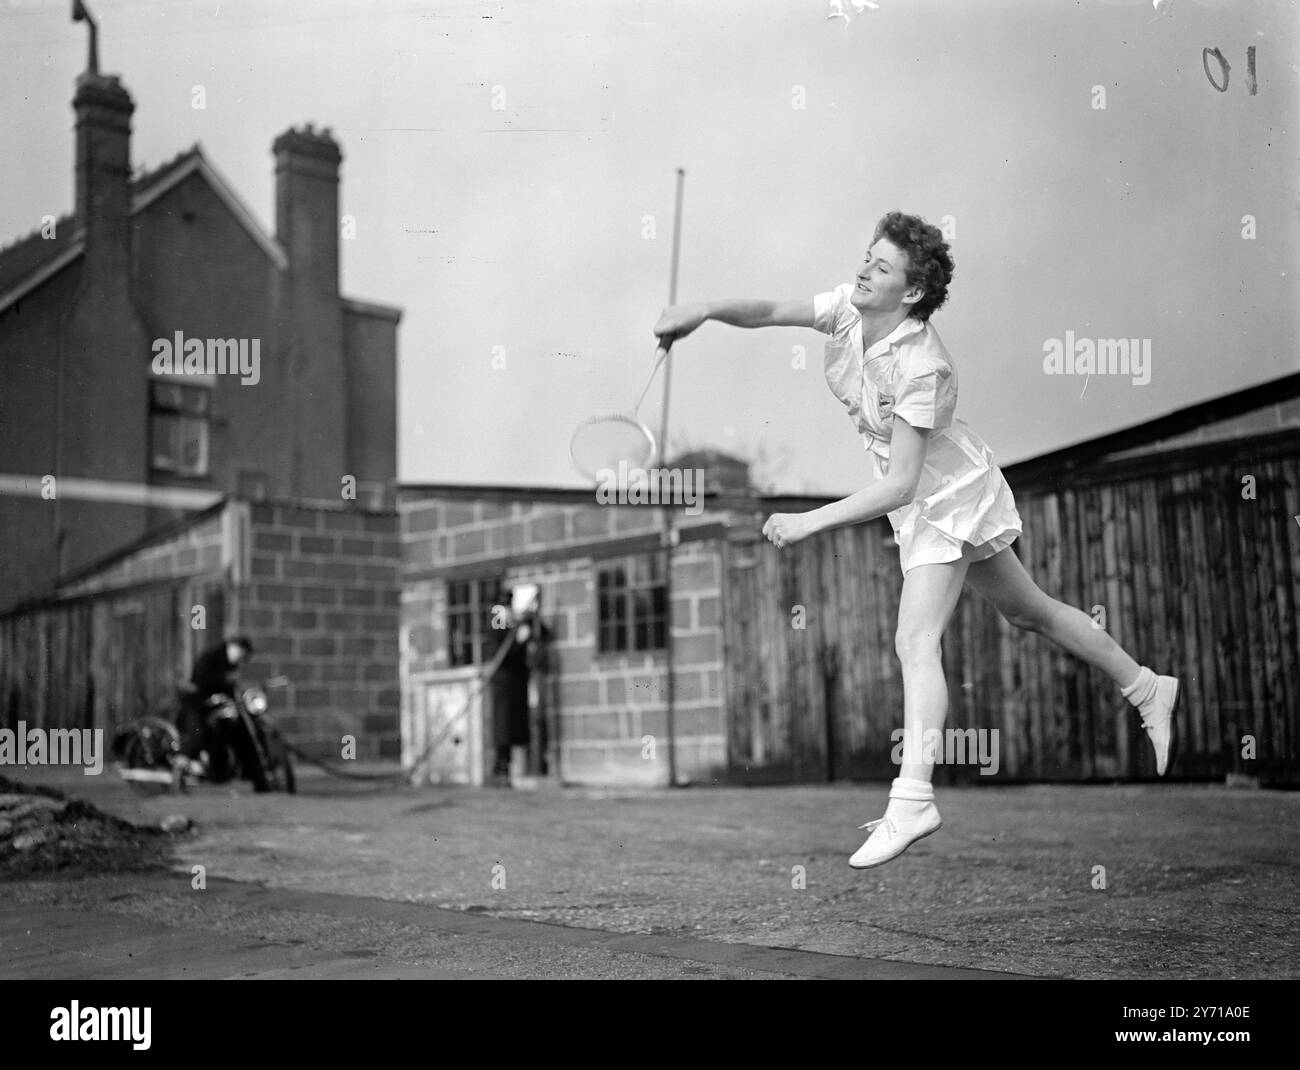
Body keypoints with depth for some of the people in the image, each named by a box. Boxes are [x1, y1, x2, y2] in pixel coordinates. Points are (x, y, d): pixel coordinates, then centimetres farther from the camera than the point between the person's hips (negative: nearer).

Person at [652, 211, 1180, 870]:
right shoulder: (847, 307, -11)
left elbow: (899, 484, -34)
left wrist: (810, 522, -35)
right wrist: (706, 310, -29)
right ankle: (1146, 689, 38)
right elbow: (771, 313, -8)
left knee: (915, 642, -20)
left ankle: (912, 801, -23)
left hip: (946, 501, -9)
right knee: (1029, 611, 21)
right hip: (926, 501, 9)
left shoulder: (922, 368, -33)